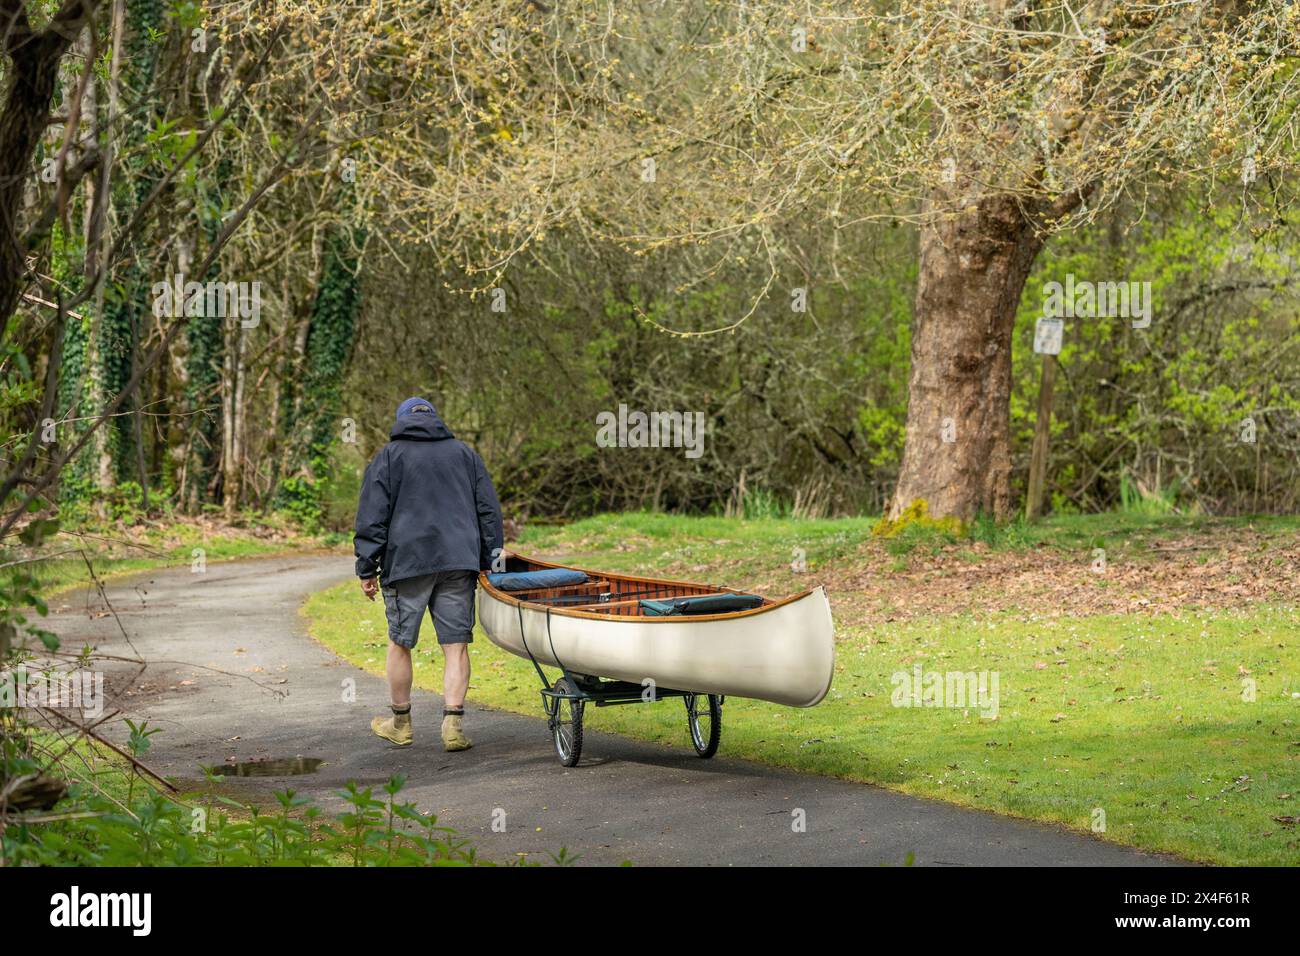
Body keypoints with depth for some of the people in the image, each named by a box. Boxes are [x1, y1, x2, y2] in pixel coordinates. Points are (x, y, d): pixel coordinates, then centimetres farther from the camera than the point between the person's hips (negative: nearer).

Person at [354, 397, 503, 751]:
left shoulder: (387, 458, 6)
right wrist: (489, 561, 17)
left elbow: (372, 518, 1)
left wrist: (367, 569, 3)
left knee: (400, 643, 10)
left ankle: (400, 724, 20)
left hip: (406, 562, -2)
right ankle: (453, 725, -8)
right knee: (456, 645, 1)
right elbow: (489, 511, 14)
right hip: (459, 561, 2)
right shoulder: (465, 454, 16)